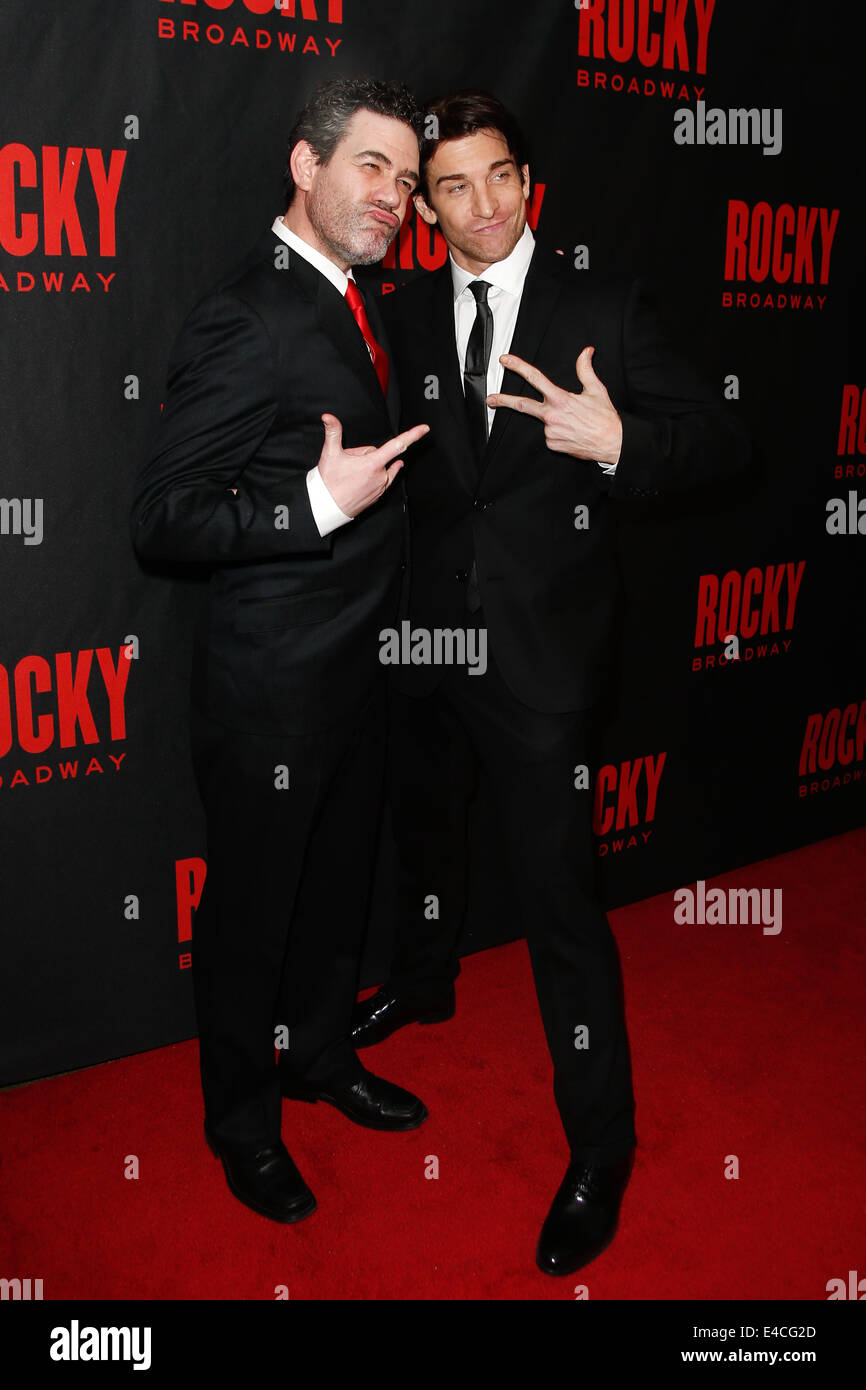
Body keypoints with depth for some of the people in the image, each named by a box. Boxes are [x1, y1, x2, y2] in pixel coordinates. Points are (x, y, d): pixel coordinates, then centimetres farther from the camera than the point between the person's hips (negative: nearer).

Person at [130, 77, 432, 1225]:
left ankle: (319, 1054, 47)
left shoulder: (348, 303, 10)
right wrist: (322, 504, -28)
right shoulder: (245, 320, -20)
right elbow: (160, 516, -22)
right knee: (253, 903, 10)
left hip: (357, 665, 9)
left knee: (339, 880, 23)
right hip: (273, 686, -9)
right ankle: (242, 1122, 33)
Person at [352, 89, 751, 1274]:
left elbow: (724, 442, -9)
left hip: (542, 652, -5)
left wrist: (620, 442, -26)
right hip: (428, 637, 5)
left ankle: (601, 1143, 14)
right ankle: (423, 983, 55)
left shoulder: (604, 311, -6)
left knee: (559, 894, -3)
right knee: (425, 829, 25)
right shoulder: (407, 318, 5)